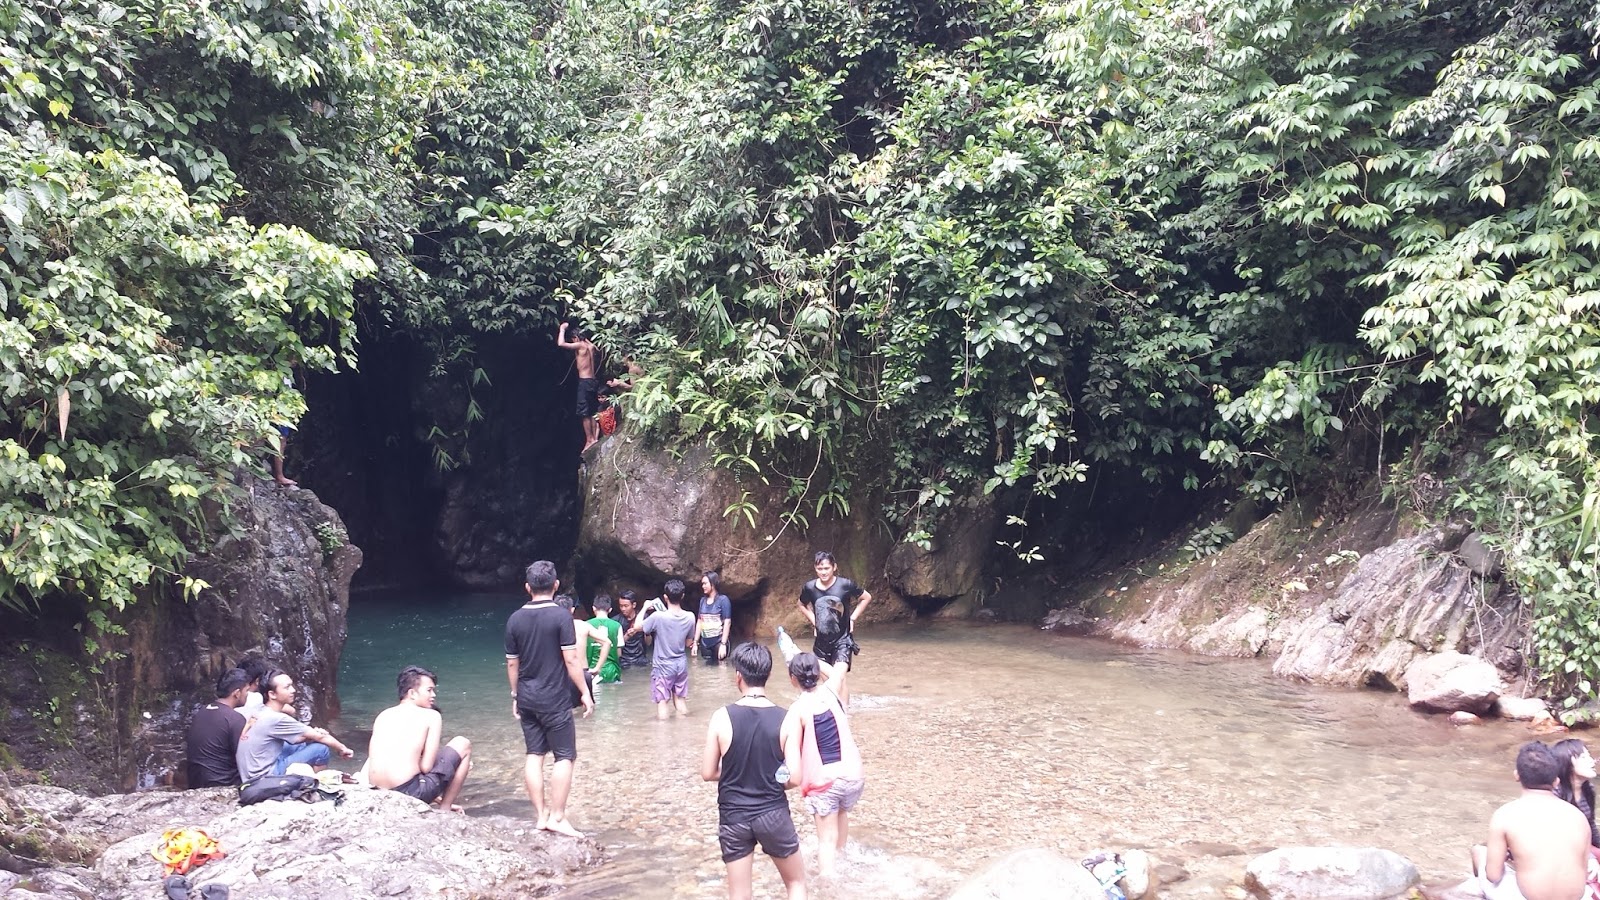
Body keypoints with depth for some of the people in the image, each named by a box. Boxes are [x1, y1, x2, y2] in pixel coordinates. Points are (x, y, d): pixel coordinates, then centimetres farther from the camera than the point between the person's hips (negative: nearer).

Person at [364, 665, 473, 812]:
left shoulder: (383, 715, 16)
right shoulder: (431, 716, 0)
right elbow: (426, 766, -7)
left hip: (378, 794, 7)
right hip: (410, 792, -6)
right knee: (463, 745, 14)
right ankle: (445, 810, 15)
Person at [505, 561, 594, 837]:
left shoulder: (515, 619, 3)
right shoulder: (561, 616, -12)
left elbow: (512, 663, 8)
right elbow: (571, 659, -14)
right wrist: (585, 692, -6)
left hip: (527, 698, 5)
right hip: (555, 699, -5)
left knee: (534, 754, 10)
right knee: (565, 756, 2)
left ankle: (540, 815, 13)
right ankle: (557, 817, -1)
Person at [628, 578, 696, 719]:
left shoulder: (658, 617, -21)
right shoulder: (690, 617, -8)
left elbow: (637, 627, -5)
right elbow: (689, 643, 4)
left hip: (663, 666, -4)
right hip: (681, 665, 4)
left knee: (662, 702, 1)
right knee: (681, 701, 15)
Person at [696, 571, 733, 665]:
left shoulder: (723, 599, -7)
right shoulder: (703, 600, 8)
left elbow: (727, 623, -10)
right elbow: (700, 622, 12)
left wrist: (723, 644, -15)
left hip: (718, 642, -5)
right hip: (705, 643, 5)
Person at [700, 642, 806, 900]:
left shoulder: (722, 717, -11)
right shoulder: (784, 719, -10)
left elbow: (708, 773, -5)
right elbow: (794, 778, -11)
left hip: (733, 817, 0)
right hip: (773, 813, 0)